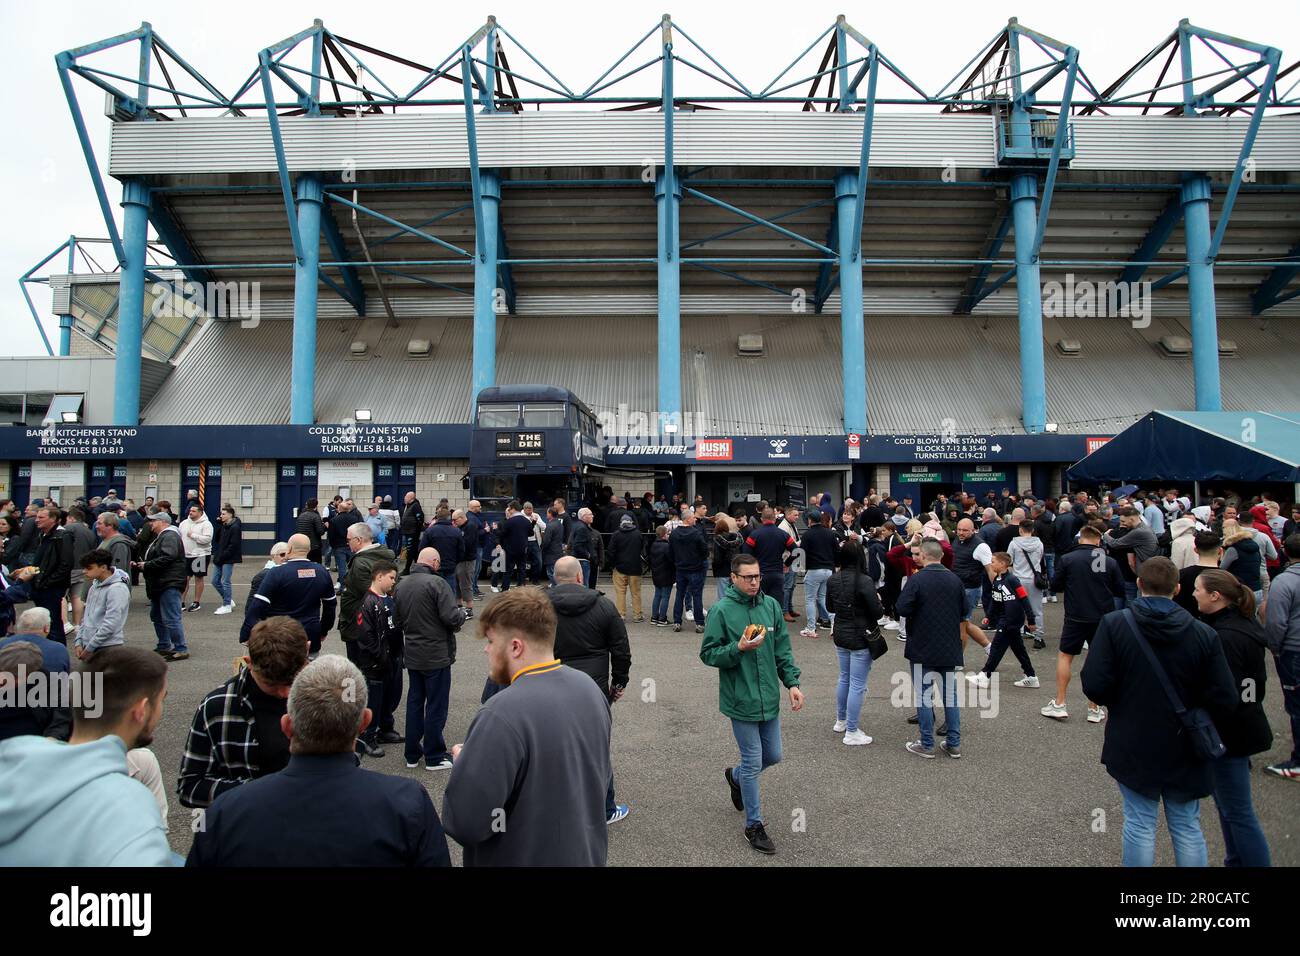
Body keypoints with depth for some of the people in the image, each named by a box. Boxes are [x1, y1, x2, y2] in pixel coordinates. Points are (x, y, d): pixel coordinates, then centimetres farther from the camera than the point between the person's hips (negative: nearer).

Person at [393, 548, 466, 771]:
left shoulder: (401, 585, 2)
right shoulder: (437, 583, -19)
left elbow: (397, 620, 9)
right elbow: (451, 618, -24)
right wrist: (462, 613, -3)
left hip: (411, 655, 6)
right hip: (437, 656, -6)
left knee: (414, 702, 17)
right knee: (436, 706, 6)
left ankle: (412, 754, 26)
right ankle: (434, 757, 16)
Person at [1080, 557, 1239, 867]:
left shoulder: (1114, 624, -16)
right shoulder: (1204, 634, -10)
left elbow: (1094, 685, -18)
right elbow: (1225, 701, -9)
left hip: (1133, 746, -1)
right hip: (1184, 749, 2)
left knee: (1140, 824, 11)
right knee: (1187, 827, 17)